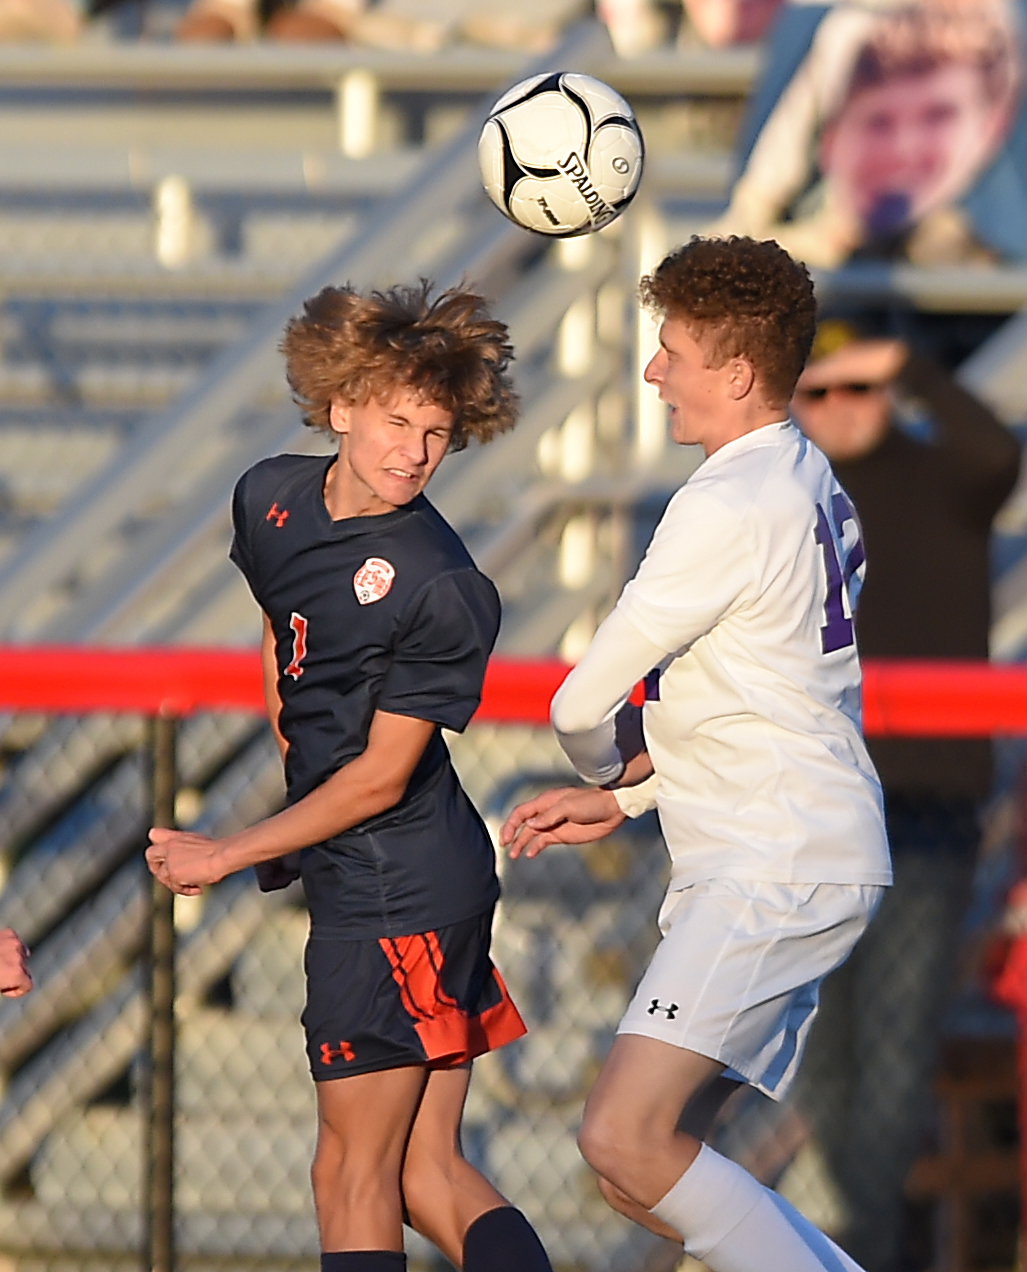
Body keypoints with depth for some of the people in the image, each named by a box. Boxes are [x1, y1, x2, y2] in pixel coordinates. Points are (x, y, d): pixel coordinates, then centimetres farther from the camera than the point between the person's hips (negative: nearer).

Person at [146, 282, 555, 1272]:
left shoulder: (444, 589, -19)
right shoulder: (271, 498, 4)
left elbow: (381, 777, -15)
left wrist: (225, 855, -9)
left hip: (396, 887, -8)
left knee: (350, 1176, -3)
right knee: (427, 1173, 7)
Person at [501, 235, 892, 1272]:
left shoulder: (729, 508, -15)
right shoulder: (810, 485, 17)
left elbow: (582, 707, -9)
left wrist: (613, 766, 14)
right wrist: (624, 801, 18)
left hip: (779, 872, -10)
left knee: (624, 1138, -19)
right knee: (639, 1167, 9)